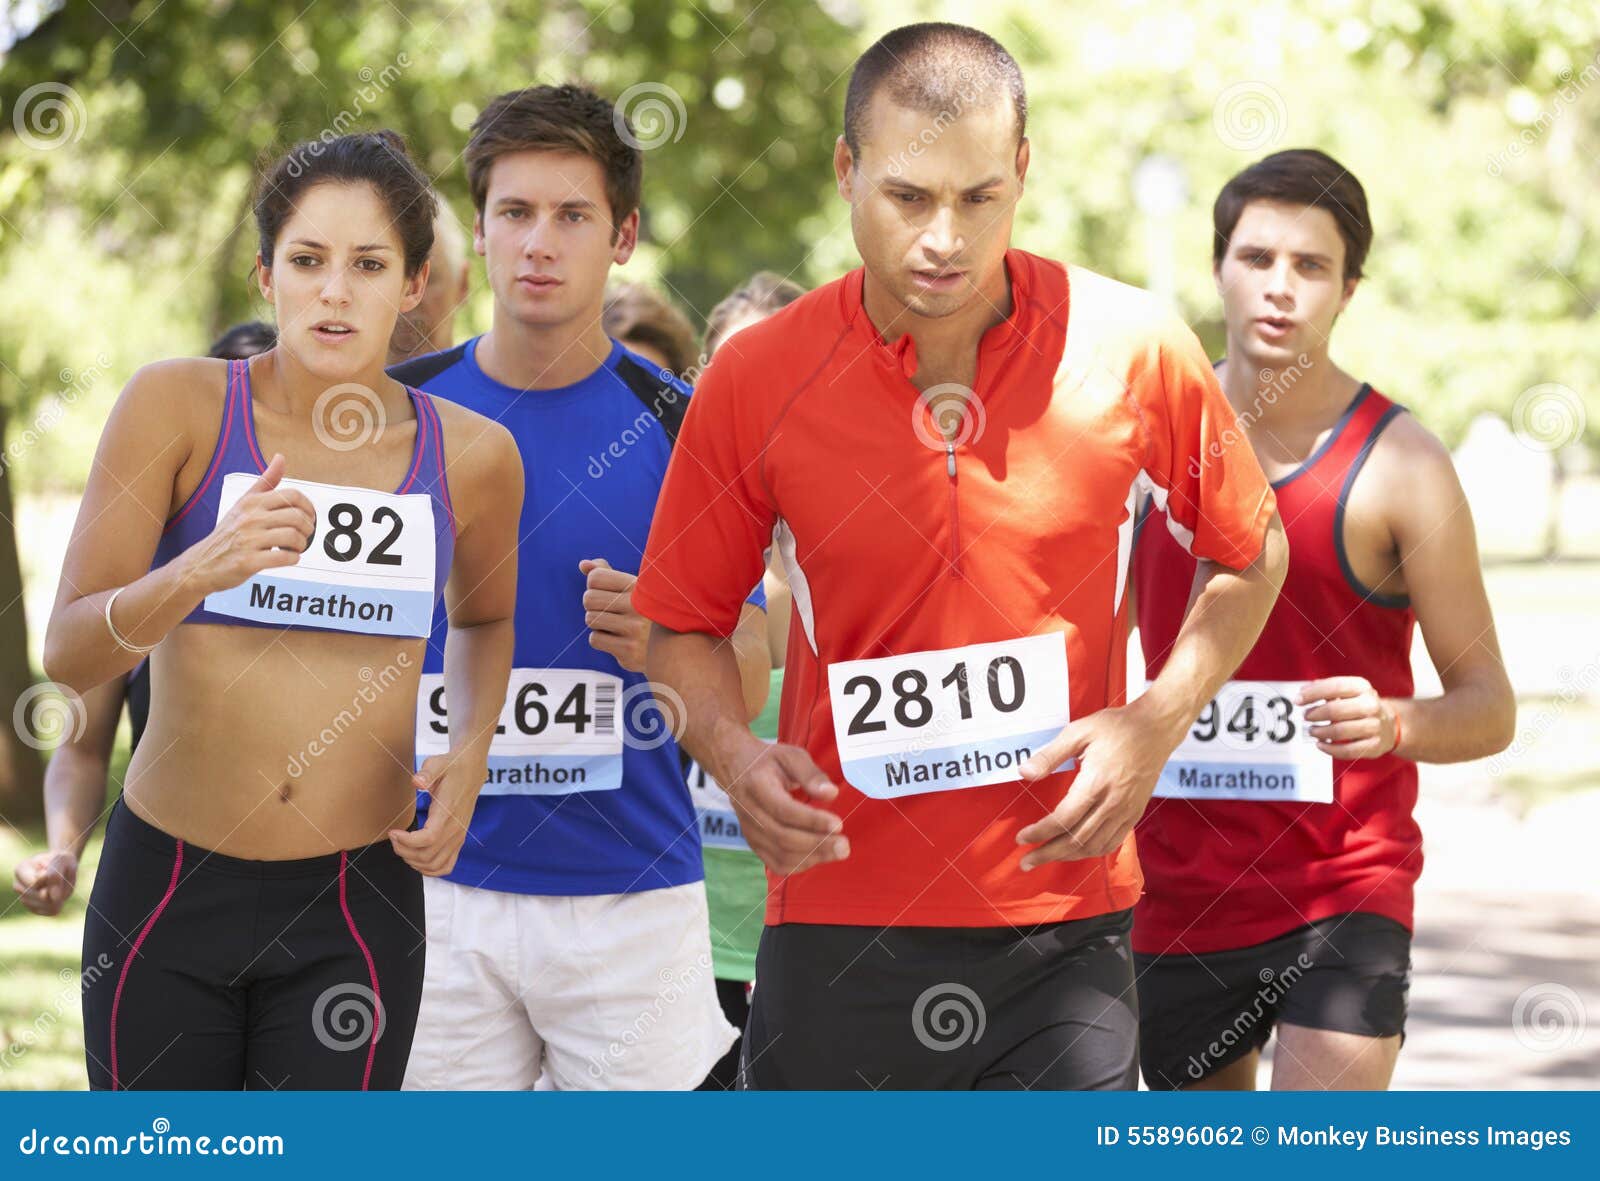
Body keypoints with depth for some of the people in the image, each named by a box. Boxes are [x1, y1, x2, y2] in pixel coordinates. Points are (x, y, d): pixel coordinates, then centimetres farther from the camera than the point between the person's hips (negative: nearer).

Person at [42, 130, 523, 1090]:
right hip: (166, 889, -1)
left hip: (357, 911, 1)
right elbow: (69, 655, -13)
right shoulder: (179, 406, -7)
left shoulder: (469, 456, 0)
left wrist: (471, 750, 3)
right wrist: (201, 569, -31)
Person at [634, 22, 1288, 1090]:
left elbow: (1251, 557, 11)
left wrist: (1158, 722, -4)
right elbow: (684, 620, 9)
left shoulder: (1132, 349, -3)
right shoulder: (757, 382, -3)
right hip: (837, 918, 1)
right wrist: (735, 754, -11)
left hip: (1066, 921, 0)